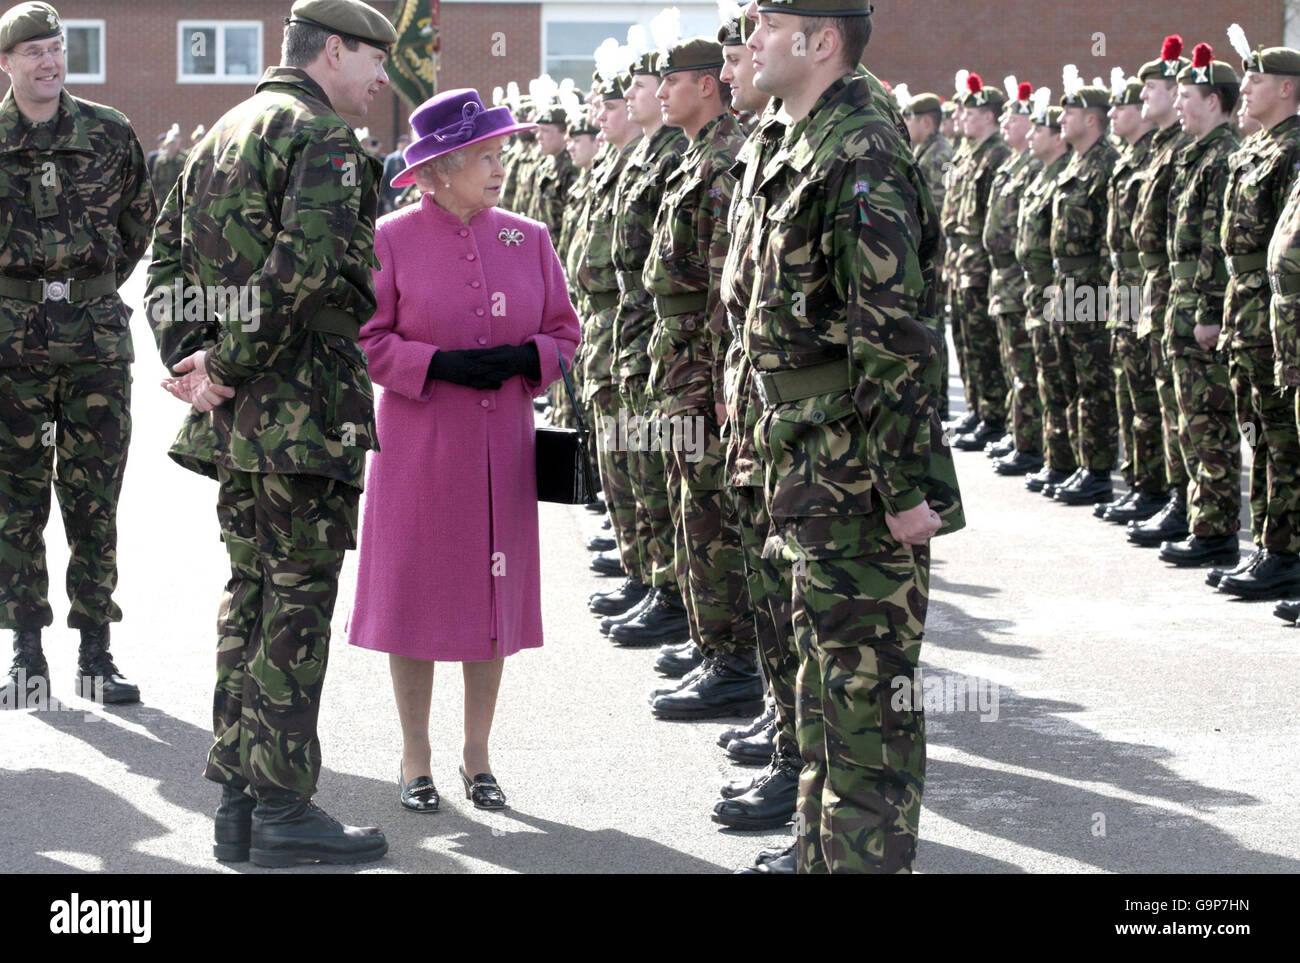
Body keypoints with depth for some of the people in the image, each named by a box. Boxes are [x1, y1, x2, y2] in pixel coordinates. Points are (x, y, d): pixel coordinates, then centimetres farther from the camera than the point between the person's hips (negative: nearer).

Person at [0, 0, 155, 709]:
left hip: (98, 337, 1)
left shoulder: (110, 134, 5)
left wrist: (96, 286, 12)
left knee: (94, 501, 3)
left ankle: (95, 653, 9)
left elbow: (139, 222, 18)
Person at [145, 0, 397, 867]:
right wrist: (228, 362, -16)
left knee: (253, 592, 14)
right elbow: (306, 266, -24)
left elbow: (168, 256, 14)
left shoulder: (225, 134, 18)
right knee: (298, 601, -4)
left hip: (236, 408, 9)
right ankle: (283, 811, 0)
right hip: (303, 404, -9)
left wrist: (189, 358, 3)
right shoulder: (324, 137, -11)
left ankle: (239, 797, 19)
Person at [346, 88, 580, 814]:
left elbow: (564, 331, 10)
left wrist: (521, 357, -11)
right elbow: (365, 339, -5)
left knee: (495, 592, 7)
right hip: (420, 445, -3)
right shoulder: (391, 240, -5)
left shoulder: (528, 239, 5)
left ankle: (478, 754, 20)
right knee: (417, 592, 2)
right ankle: (416, 757, 15)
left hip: (503, 446, 3)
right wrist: (439, 365, -18)